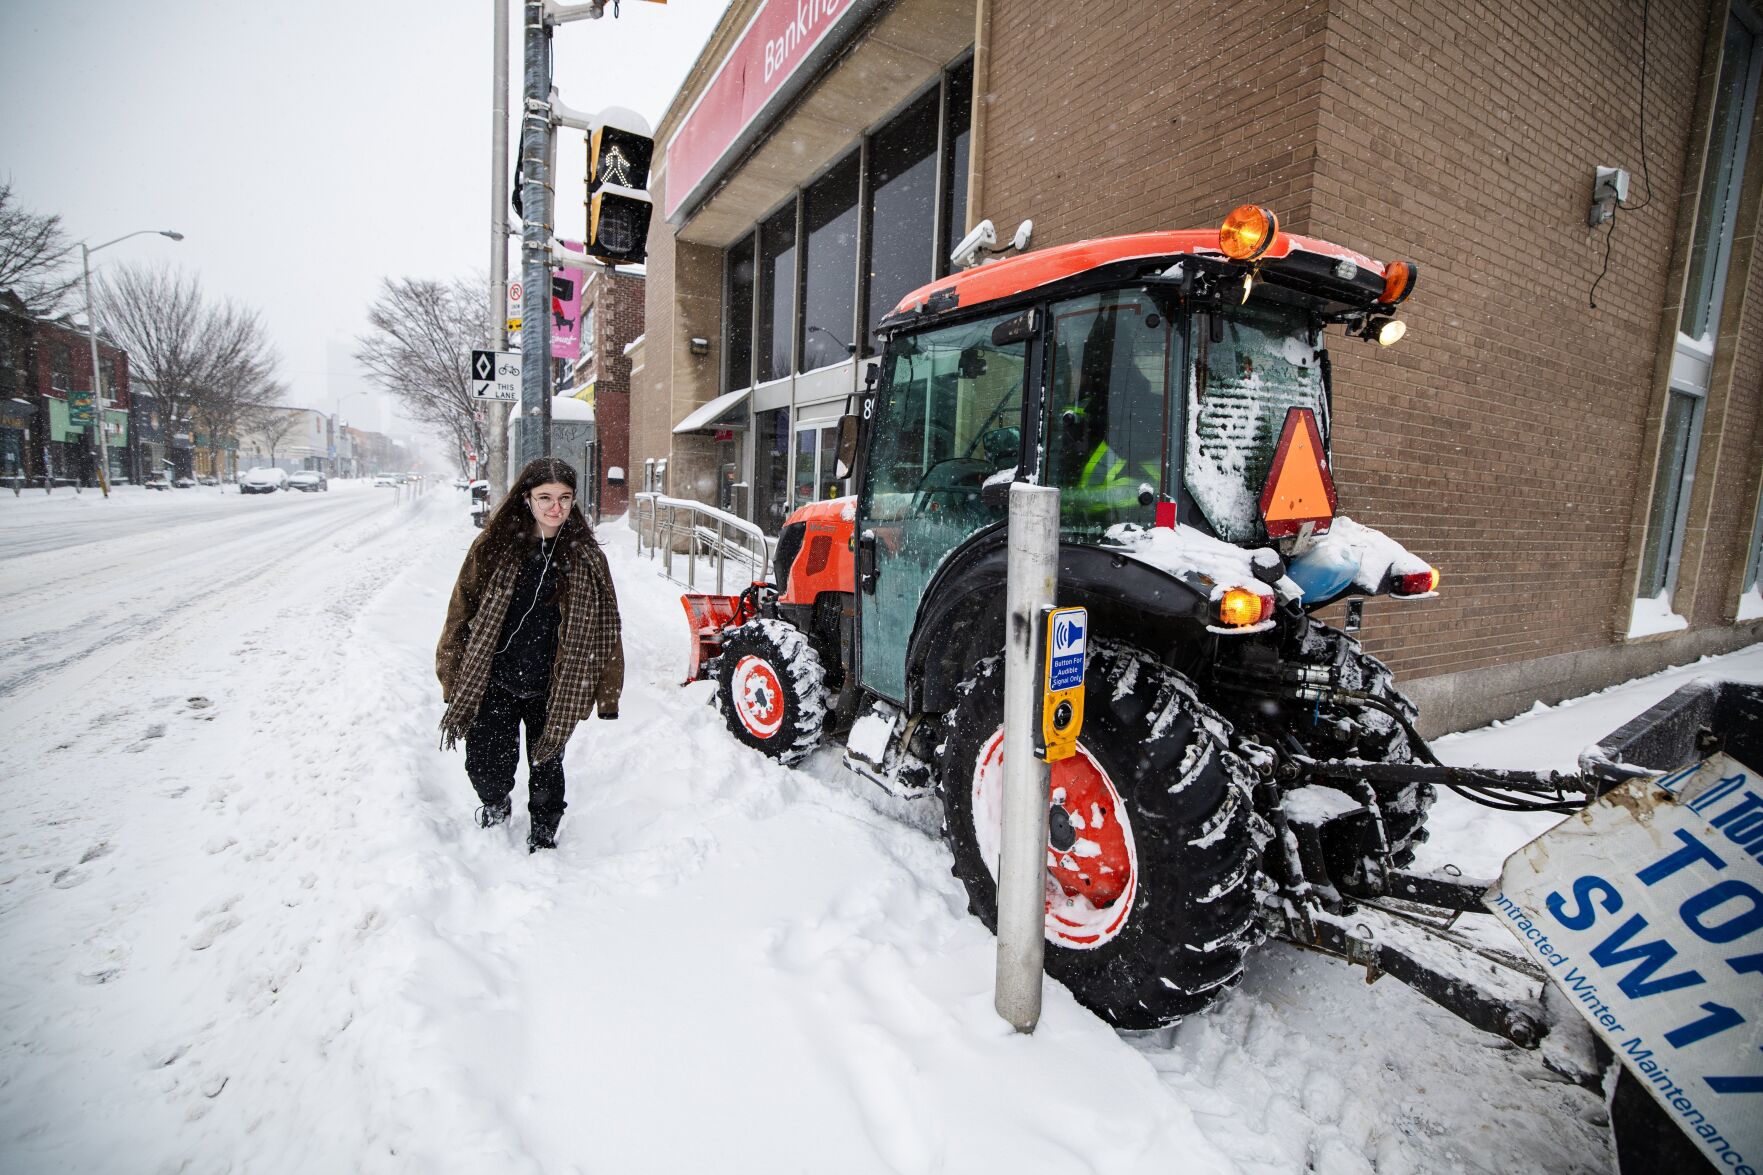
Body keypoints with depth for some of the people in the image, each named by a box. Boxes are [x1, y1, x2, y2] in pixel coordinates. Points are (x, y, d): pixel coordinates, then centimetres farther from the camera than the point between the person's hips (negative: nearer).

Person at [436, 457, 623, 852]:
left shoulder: (586, 557, -4)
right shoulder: (494, 546, -5)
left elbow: (605, 627, -1)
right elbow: (462, 613, 1)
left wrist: (607, 693, -2)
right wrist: (455, 680, 0)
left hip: (553, 689, 0)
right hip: (494, 684, 0)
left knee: (546, 768, 15)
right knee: (486, 769, 2)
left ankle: (543, 834, 42)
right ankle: (496, 804, 39)